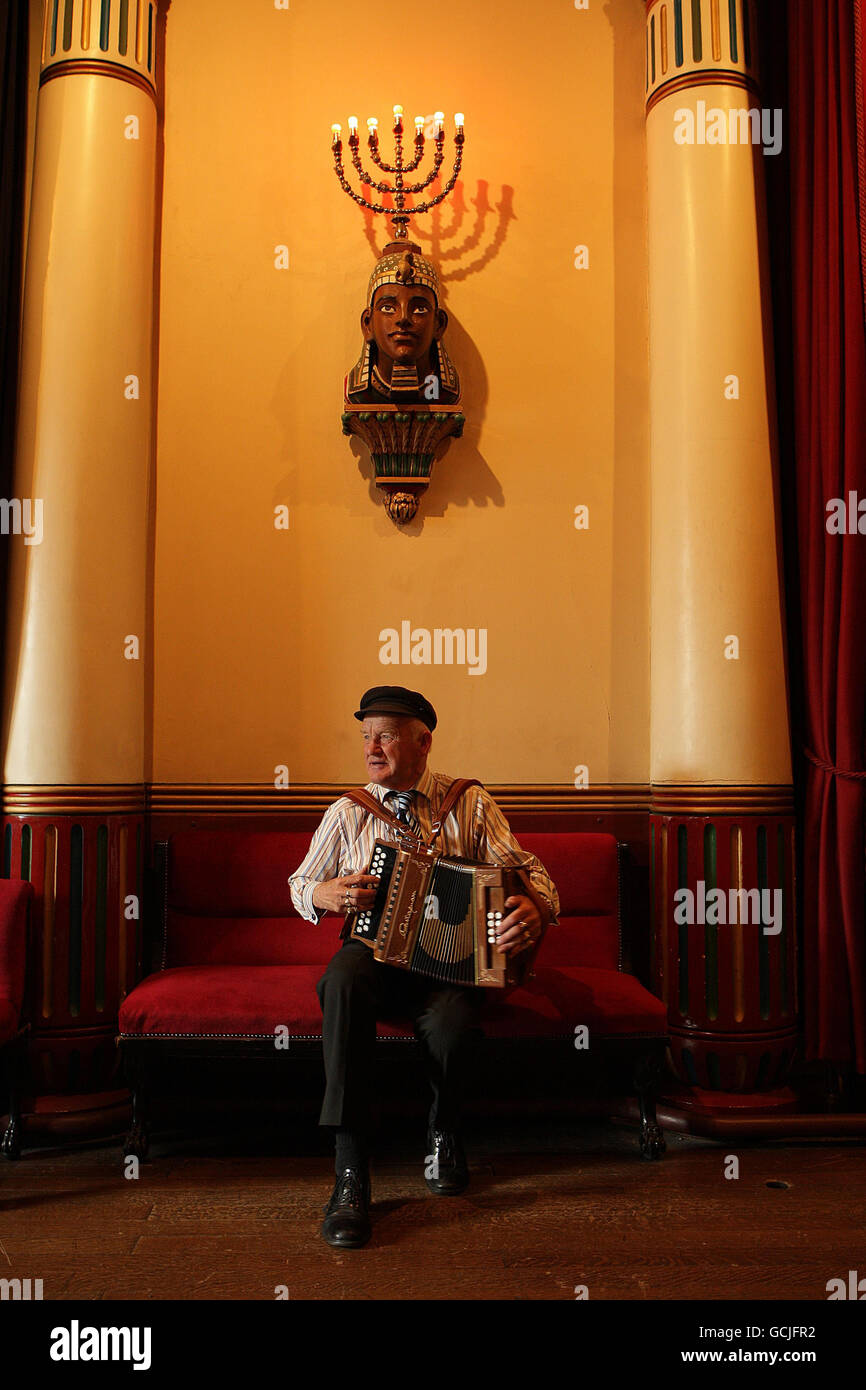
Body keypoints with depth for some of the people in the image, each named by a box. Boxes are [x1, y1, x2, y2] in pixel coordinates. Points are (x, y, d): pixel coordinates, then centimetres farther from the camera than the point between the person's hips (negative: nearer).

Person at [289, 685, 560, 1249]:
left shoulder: (471, 805, 6)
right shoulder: (347, 812, 10)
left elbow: (527, 869, 0)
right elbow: (301, 885, 16)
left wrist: (535, 907, -24)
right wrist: (327, 894, -9)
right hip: (374, 949, 1)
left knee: (454, 1023, -34)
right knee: (343, 984, -35)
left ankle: (444, 1129, 3)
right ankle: (351, 1172, -33)